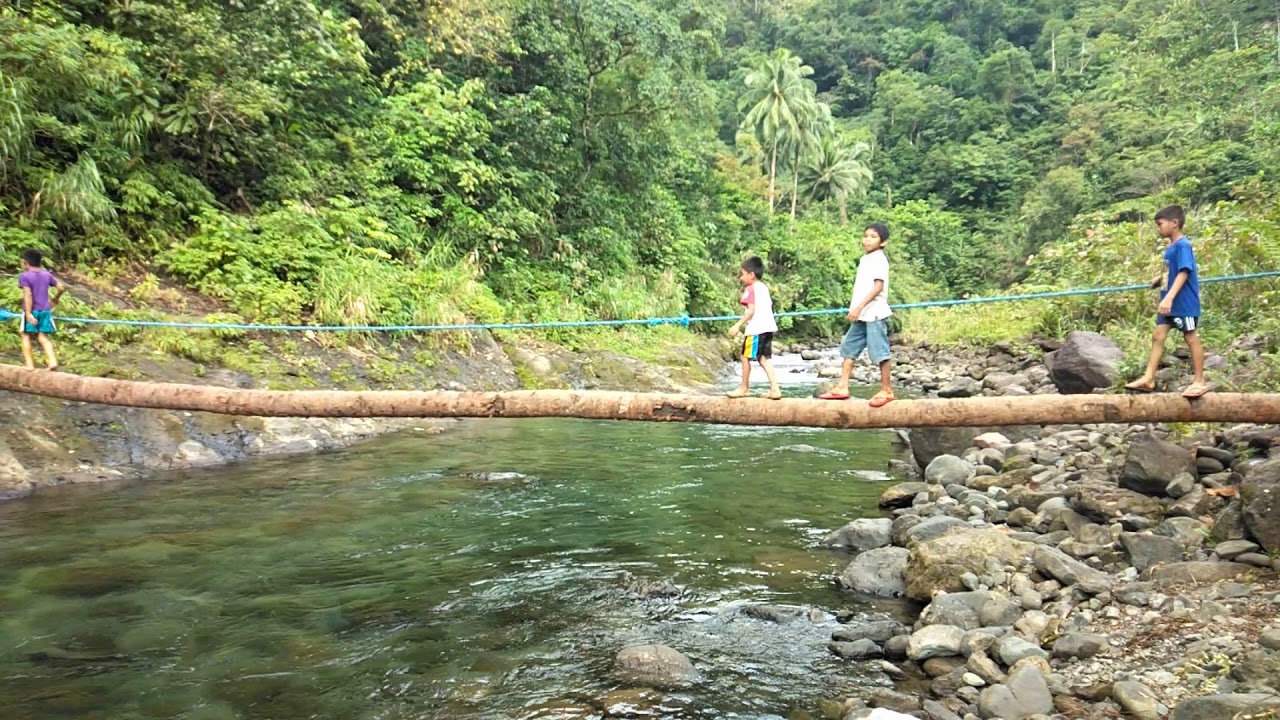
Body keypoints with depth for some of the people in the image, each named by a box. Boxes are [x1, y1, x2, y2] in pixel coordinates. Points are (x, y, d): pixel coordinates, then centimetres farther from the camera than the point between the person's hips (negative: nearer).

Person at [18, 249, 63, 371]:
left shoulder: (24, 276, -8)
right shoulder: (47, 275, 6)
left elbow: (28, 295, -18)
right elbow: (60, 288, 6)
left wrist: (28, 313, -21)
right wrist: (55, 299, 25)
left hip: (31, 310, -4)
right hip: (45, 310, 4)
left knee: (26, 335, 10)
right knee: (43, 337, 7)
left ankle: (29, 364, 6)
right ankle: (53, 361, -10)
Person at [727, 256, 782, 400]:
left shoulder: (750, 289, -7)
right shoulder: (764, 288, 18)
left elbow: (751, 310, -17)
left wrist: (738, 325, -18)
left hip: (755, 328, -9)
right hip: (768, 326, 9)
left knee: (746, 357, 3)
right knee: (765, 358, 8)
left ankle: (744, 388, 12)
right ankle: (774, 389, -1)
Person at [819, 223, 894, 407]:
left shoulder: (879, 259, -10)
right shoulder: (865, 259, 18)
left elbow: (878, 286, -19)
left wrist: (859, 307, -25)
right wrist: (855, 309, 20)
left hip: (875, 313, -10)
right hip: (861, 315, 10)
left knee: (879, 352, -7)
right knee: (849, 348, 9)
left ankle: (887, 390, 1)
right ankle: (842, 387, 12)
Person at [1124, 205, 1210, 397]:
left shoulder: (1183, 245, -16)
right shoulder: (1170, 247, 9)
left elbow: (1184, 273, -25)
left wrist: (1169, 297, -32)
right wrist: (1161, 278, 9)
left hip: (1184, 302, -9)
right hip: (1169, 301, 9)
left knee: (1191, 338, 1)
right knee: (1158, 336, 6)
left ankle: (1200, 381, 11)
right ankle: (1148, 379, 7)